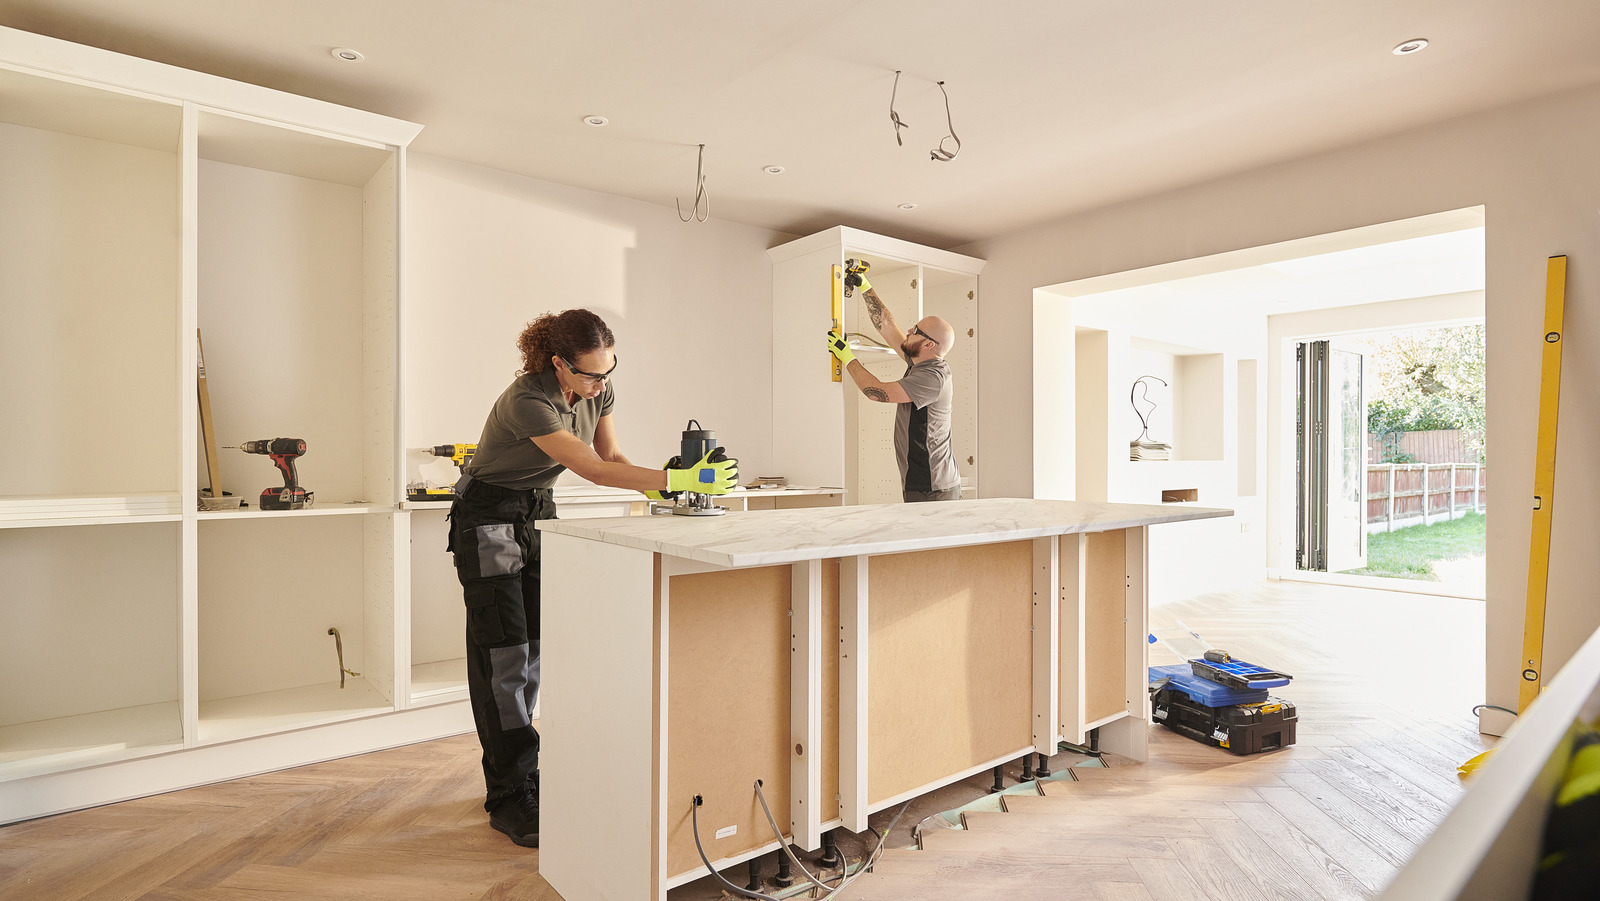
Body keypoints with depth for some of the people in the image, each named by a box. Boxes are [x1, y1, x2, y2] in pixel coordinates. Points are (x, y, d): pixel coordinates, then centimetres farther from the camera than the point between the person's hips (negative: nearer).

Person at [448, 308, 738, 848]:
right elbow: (593, 469, -36)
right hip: (488, 518, -7)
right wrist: (677, 479, -41)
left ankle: (506, 774, 23)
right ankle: (511, 799, 3)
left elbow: (612, 455, 1)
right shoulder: (527, 402, -31)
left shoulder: (598, 390, -8)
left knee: (534, 648, 7)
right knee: (503, 655, -6)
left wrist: (660, 485, -18)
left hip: (538, 512, 7)